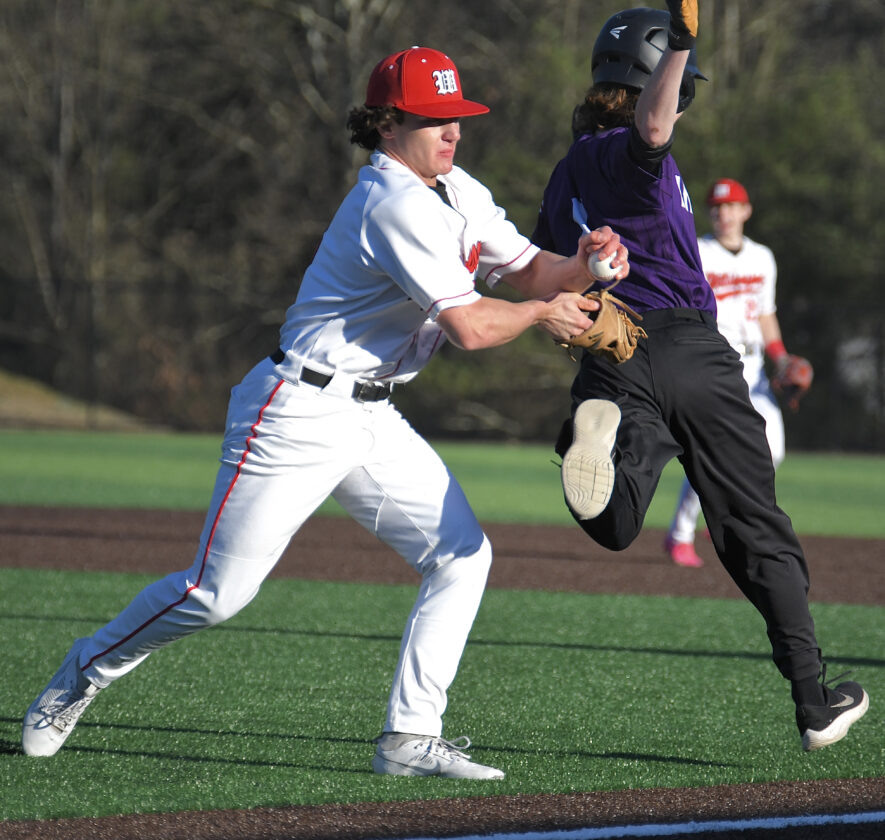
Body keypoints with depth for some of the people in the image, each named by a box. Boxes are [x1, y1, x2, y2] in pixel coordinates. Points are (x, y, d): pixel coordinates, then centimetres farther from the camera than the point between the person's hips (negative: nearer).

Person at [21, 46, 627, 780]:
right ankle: (84, 675, 19)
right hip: (300, 413, -9)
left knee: (462, 553, -3)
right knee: (217, 593, -5)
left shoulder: (458, 195, 9)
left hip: (373, 421, 9)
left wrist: (583, 266, -12)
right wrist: (542, 313, -8)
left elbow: (531, 271, 9)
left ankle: (410, 739, -3)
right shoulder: (395, 207, -21)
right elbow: (469, 326, -24)